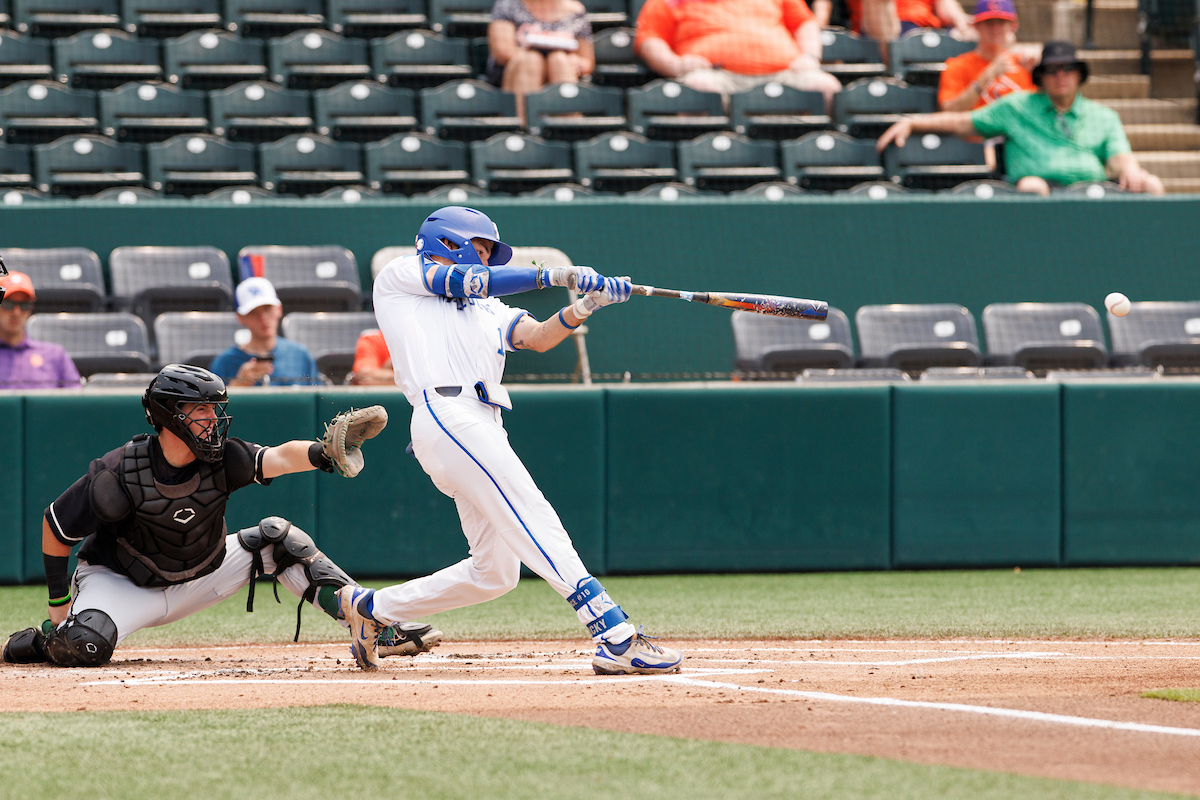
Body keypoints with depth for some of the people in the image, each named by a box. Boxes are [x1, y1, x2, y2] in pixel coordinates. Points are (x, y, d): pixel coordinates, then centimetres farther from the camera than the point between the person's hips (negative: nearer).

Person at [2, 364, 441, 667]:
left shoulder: (221, 459, -17)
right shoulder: (119, 473, -27)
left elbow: (278, 457, -34)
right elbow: (55, 526, -16)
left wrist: (321, 454, -56)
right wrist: (59, 602, -13)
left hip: (199, 579, 5)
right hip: (121, 583, -5)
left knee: (277, 538, -8)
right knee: (84, 647, -35)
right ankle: (40, 642, 4)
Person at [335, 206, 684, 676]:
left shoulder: (487, 310, 31)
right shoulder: (401, 274, 14)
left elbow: (538, 337, 14)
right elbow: (471, 281, -1)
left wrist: (582, 306, -5)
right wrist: (557, 275, -4)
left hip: (482, 429, 8)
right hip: (446, 412, -8)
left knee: (495, 571, 8)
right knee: (534, 519, -20)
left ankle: (371, 609, 22)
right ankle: (615, 636, -32)